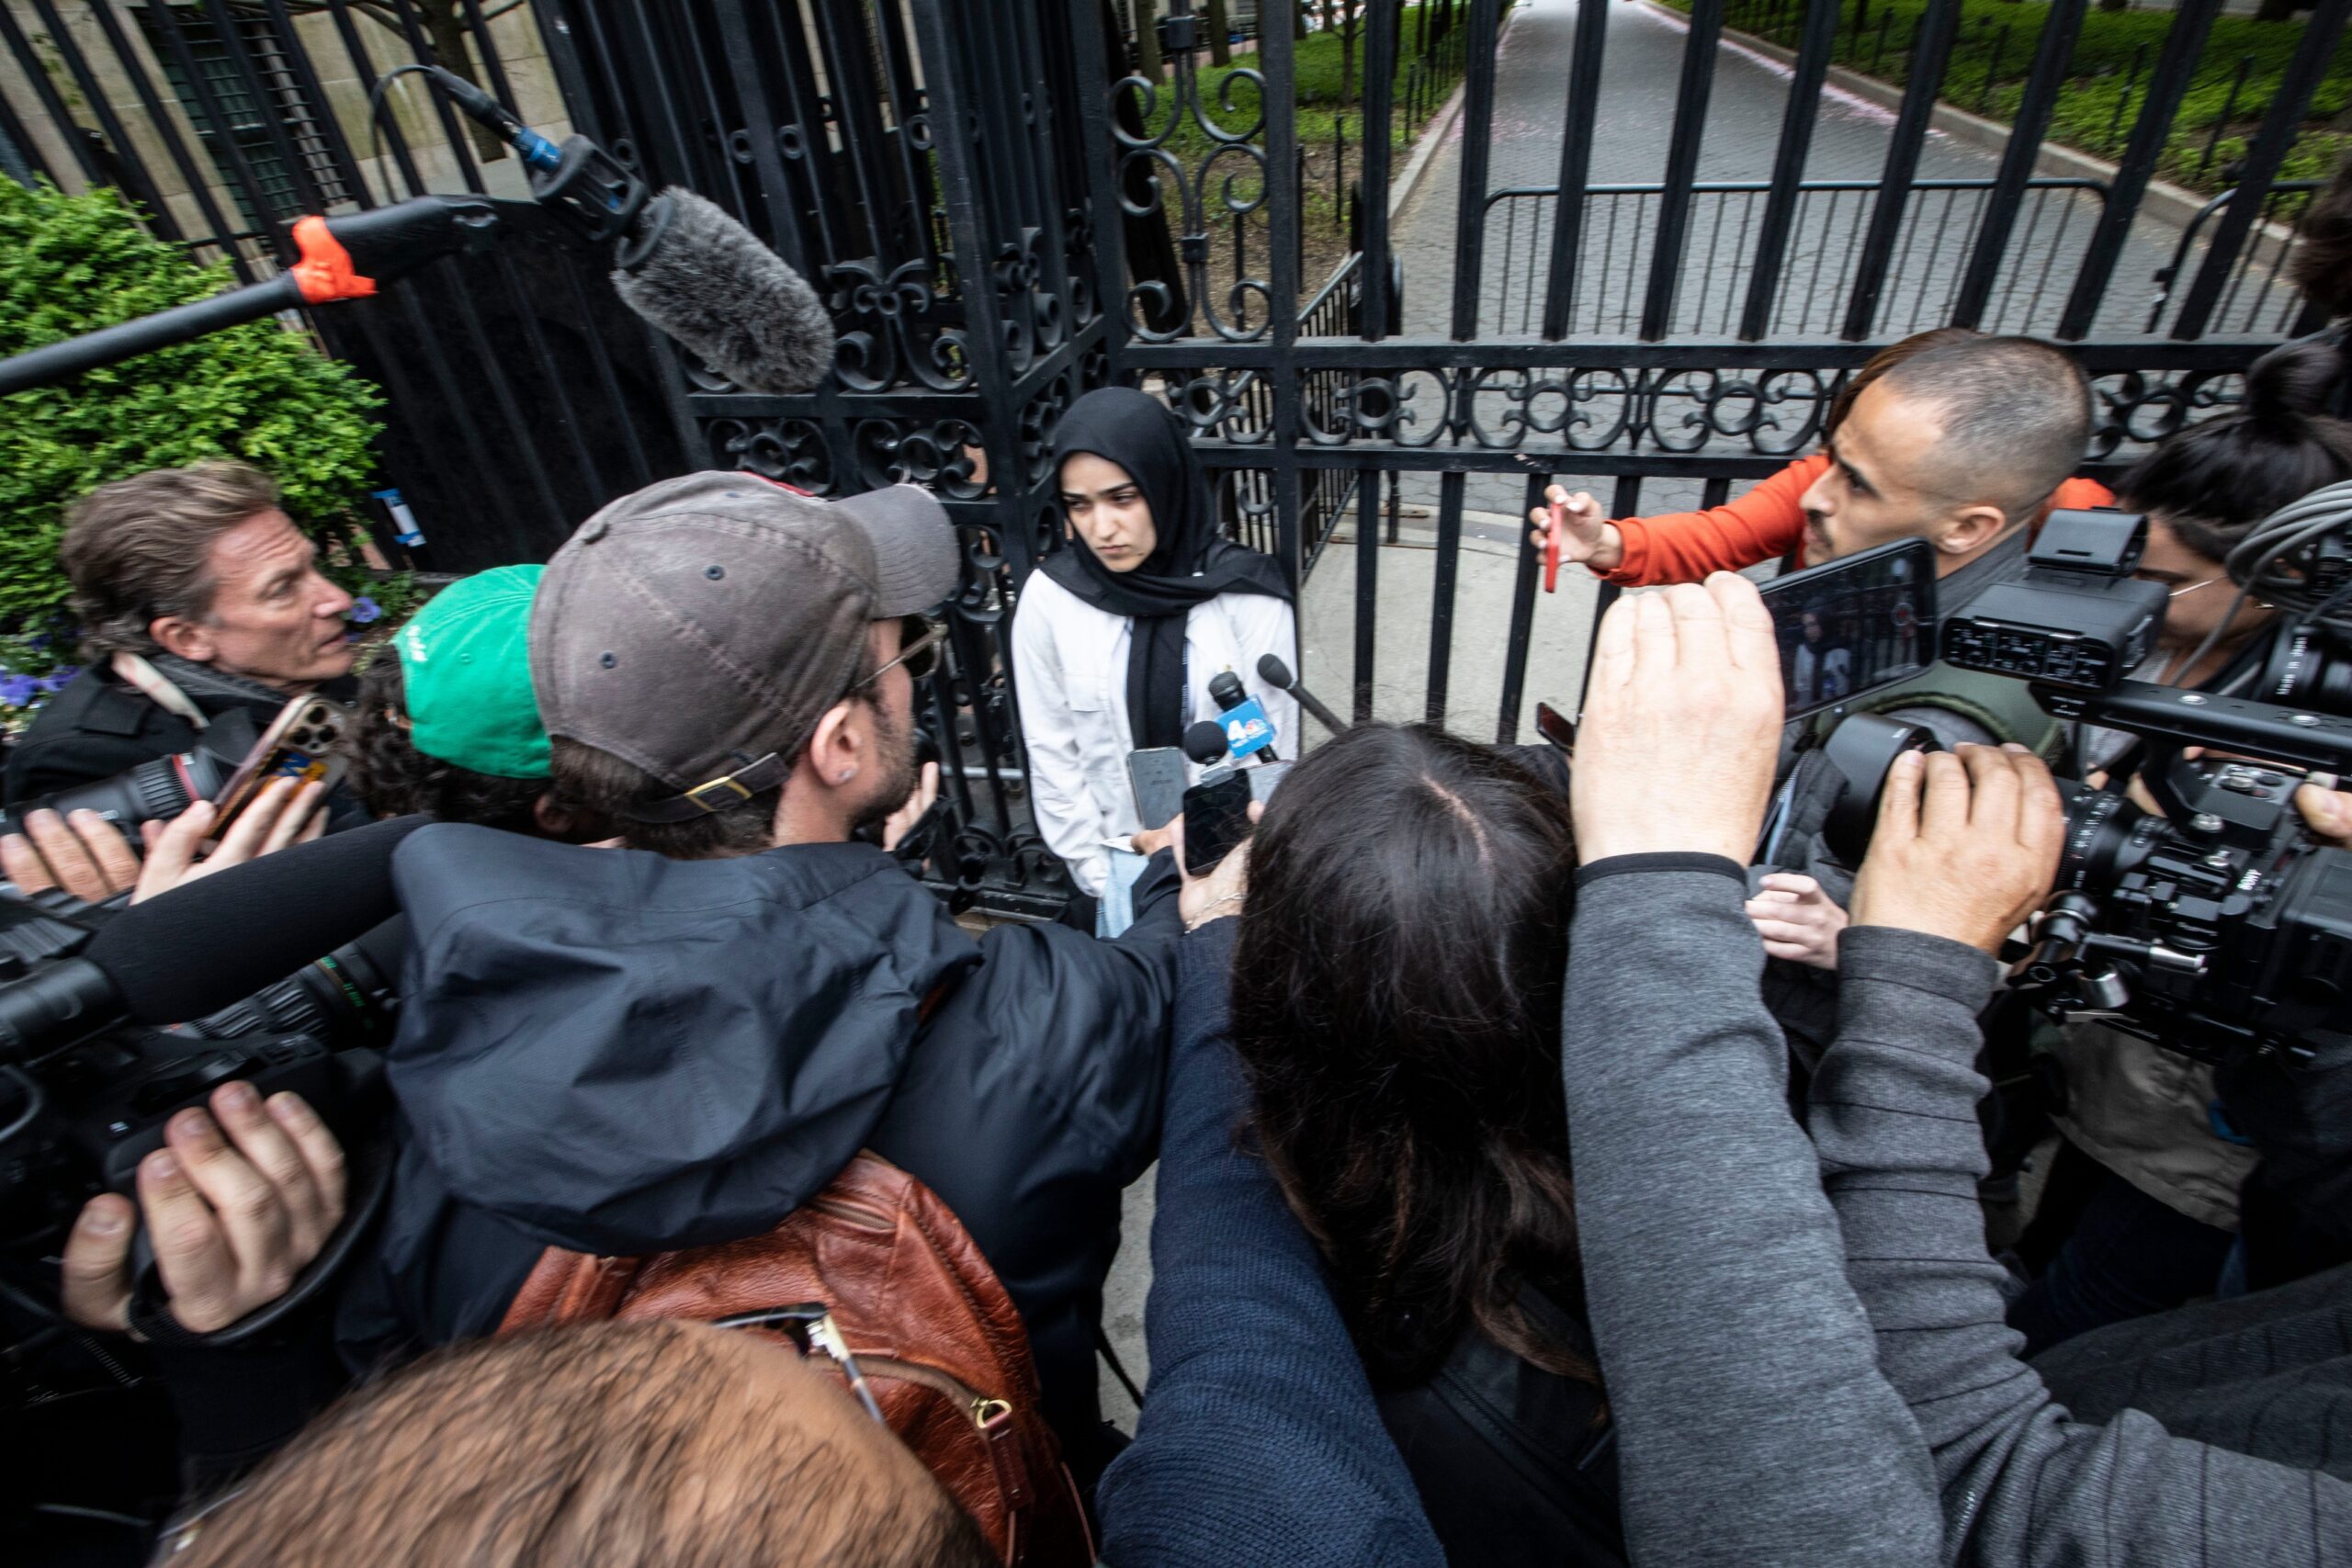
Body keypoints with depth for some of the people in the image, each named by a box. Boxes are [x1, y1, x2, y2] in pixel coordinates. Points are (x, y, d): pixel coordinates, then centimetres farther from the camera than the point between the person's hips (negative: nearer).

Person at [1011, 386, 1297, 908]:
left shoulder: (1246, 593, -10)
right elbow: (1052, 755, -1)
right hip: (1119, 863, 1)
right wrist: (1103, 882, -2)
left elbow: (1274, 751, -4)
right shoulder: (1049, 597, -7)